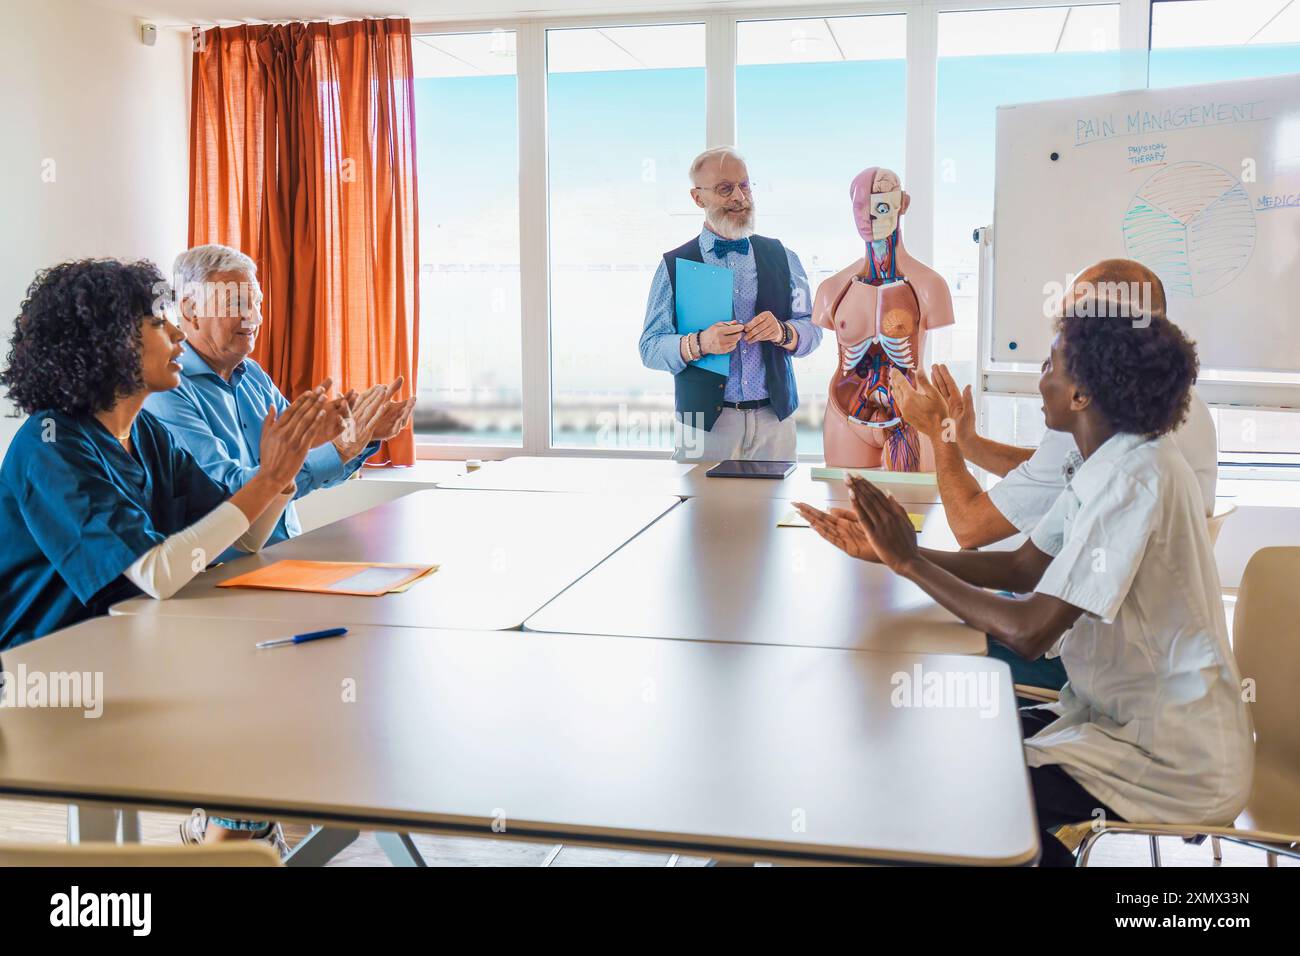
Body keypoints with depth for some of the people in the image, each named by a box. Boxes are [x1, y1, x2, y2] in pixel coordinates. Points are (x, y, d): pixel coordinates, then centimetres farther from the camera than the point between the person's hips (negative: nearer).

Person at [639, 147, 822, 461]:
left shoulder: (783, 258, 7)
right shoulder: (674, 265, -1)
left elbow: (812, 329, 5)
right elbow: (649, 348, -5)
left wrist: (782, 332, -16)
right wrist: (699, 344, -23)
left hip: (775, 419, 3)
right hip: (704, 423, -2)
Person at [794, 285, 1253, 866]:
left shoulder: (1138, 480, -26)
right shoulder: (1107, 464, 4)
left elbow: (1028, 631, -28)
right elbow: (1023, 566, 8)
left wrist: (910, 562, -17)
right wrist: (890, 552, -2)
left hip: (1174, 764, -8)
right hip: (1125, 715, 8)